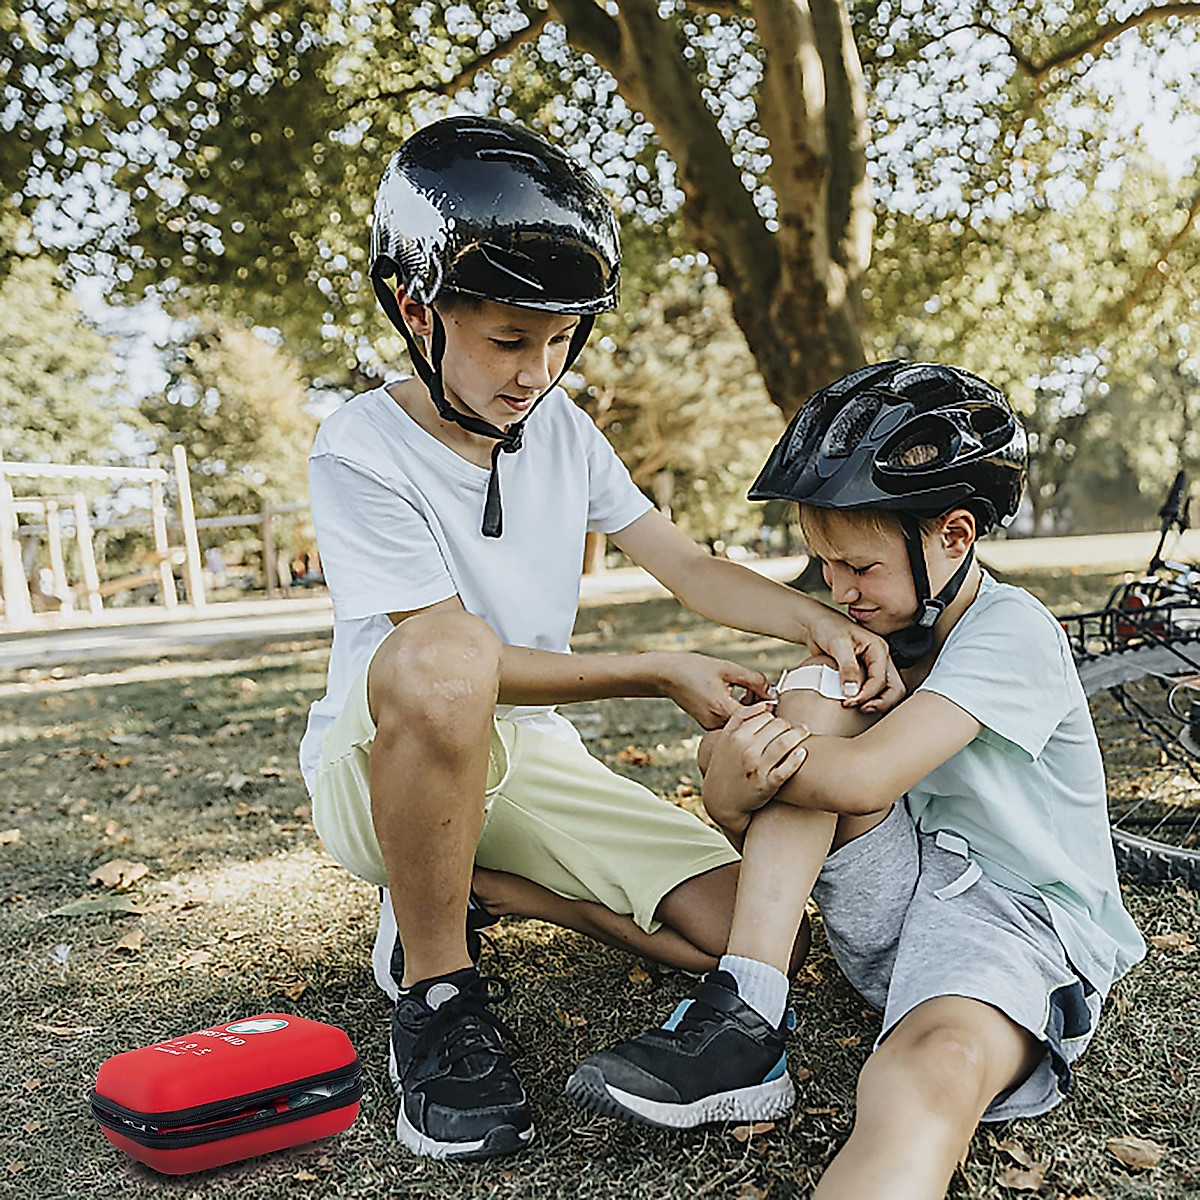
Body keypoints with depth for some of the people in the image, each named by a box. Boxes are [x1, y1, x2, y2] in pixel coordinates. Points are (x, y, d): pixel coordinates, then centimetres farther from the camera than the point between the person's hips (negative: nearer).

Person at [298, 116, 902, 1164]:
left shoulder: (563, 430, 2)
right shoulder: (362, 451, -17)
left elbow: (691, 568, 3)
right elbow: (463, 655, -21)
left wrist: (821, 622, -14)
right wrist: (662, 675, -22)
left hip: (525, 761, 6)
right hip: (378, 762, -5)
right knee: (439, 666, -42)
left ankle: (472, 888, 6)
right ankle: (433, 978, -18)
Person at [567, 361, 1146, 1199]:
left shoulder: (1010, 631, -14)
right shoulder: (879, 627, 9)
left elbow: (863, 780, -26)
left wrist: (740, 759, -11)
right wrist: (739, 770, -21)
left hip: (1017, 918, -6)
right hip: (897, 899, 7)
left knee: (934, 1072, -40)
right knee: (816, 696, -14)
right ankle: (743, 1023, -23)